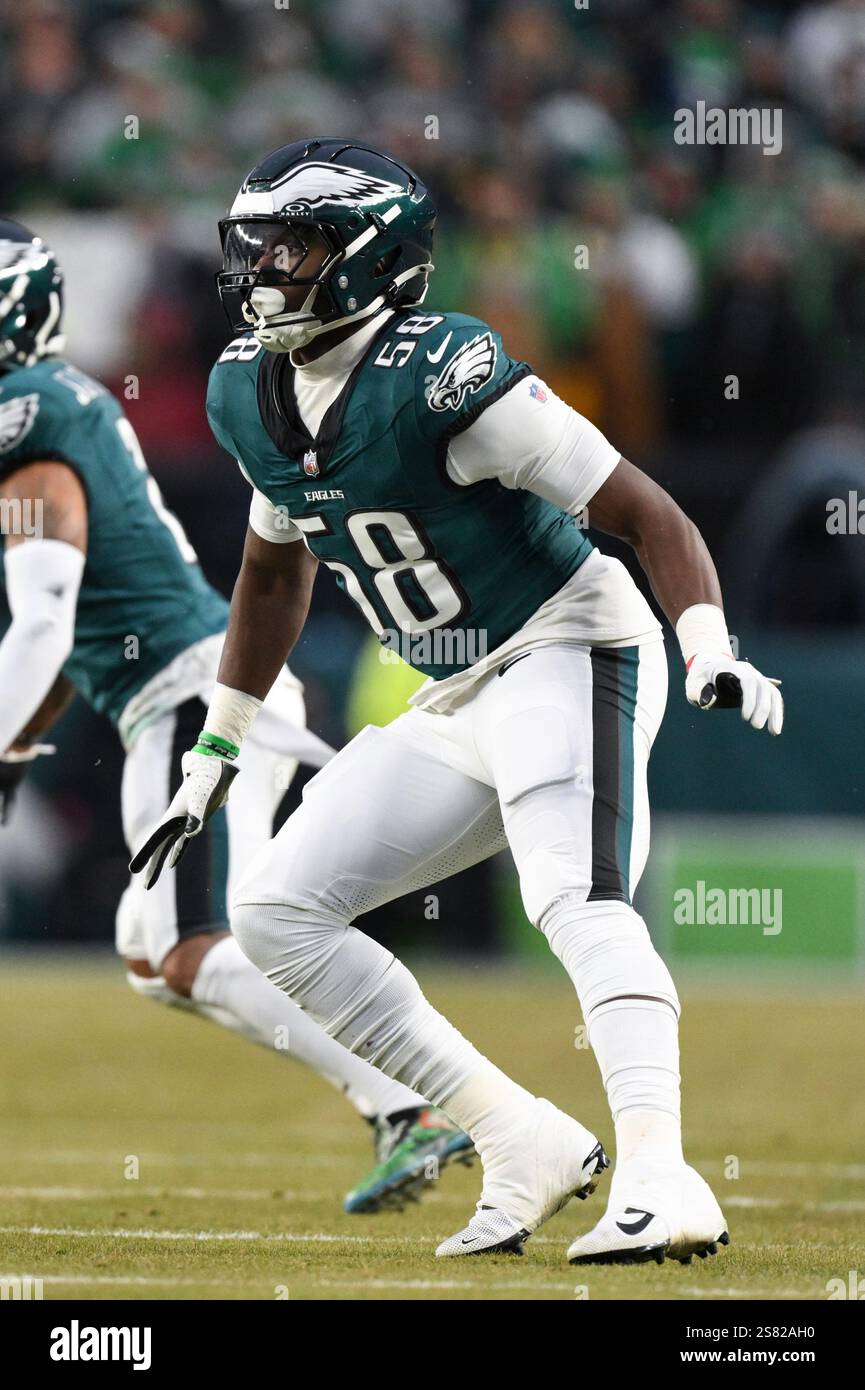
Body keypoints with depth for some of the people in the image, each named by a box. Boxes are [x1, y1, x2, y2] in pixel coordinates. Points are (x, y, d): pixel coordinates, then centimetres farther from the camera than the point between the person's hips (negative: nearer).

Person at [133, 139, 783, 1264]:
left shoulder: (440, 378, -20)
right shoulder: (249, 393, 4)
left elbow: (646, 513, -19)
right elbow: (275, 571, 22)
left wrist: (713, 657, -34)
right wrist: (212, 763, 25)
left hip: (569, 654, -9)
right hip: (455, 708, 9)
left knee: (578, 899, -32)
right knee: (275, 914, 2)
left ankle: (661, 1189, -47)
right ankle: (525, 1149, -2)